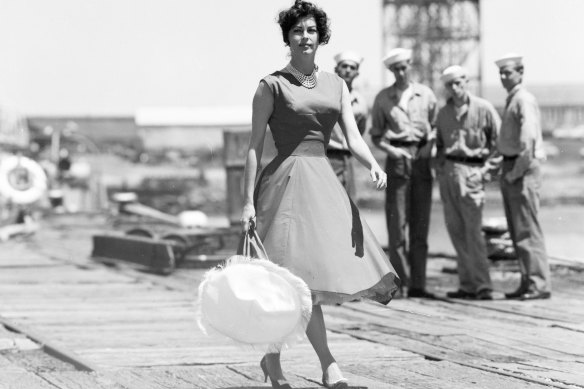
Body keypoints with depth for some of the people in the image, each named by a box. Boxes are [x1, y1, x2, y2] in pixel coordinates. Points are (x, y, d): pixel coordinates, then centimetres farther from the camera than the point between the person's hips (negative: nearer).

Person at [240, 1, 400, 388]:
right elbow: (255, 146, -1)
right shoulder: (272, 85, 1)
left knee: (305, 279, 2)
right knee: (301, 275, -14)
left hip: (324, 180, 5)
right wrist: (248, 202, -8)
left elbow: (354, 137, 6)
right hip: (286, 181, -5)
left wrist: (373, 165, -15)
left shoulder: (335, 84, 15)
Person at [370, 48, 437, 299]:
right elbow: (376, 135, 9)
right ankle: (401, 277, -2)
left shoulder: (425, 95, 10)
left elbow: (435, 127, 15)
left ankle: (417, 284, 4)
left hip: (422, 158, 1)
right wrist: (390, 149, -9)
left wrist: (430, 146, -4)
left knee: (421, 224, 2)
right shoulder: (383, 98, 8)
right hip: (397, 159, -1)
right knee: (397, 222, -6)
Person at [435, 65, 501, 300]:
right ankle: (467, 285, 10)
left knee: (473, 230, -11)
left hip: (471, 172, -6)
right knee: (455, 230, 5)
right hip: (447, 172, 6)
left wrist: (488, 168, -6)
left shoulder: (483, 109, -4)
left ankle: (482, 286, -9)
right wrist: (440, 167, 12)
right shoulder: (443, 113, 14)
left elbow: (500, 140, -2)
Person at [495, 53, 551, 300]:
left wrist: (516, 172, -17)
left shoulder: (524, 100, -12)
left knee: (527, 230, -10)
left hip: (523, 169, -10)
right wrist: (506, 170, 13)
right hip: (510, 169, 10)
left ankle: (540, 284, -10)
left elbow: (529, 139, -21)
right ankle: (528, 282, 13)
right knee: (517, 231, 10)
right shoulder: (511, 100, 18)